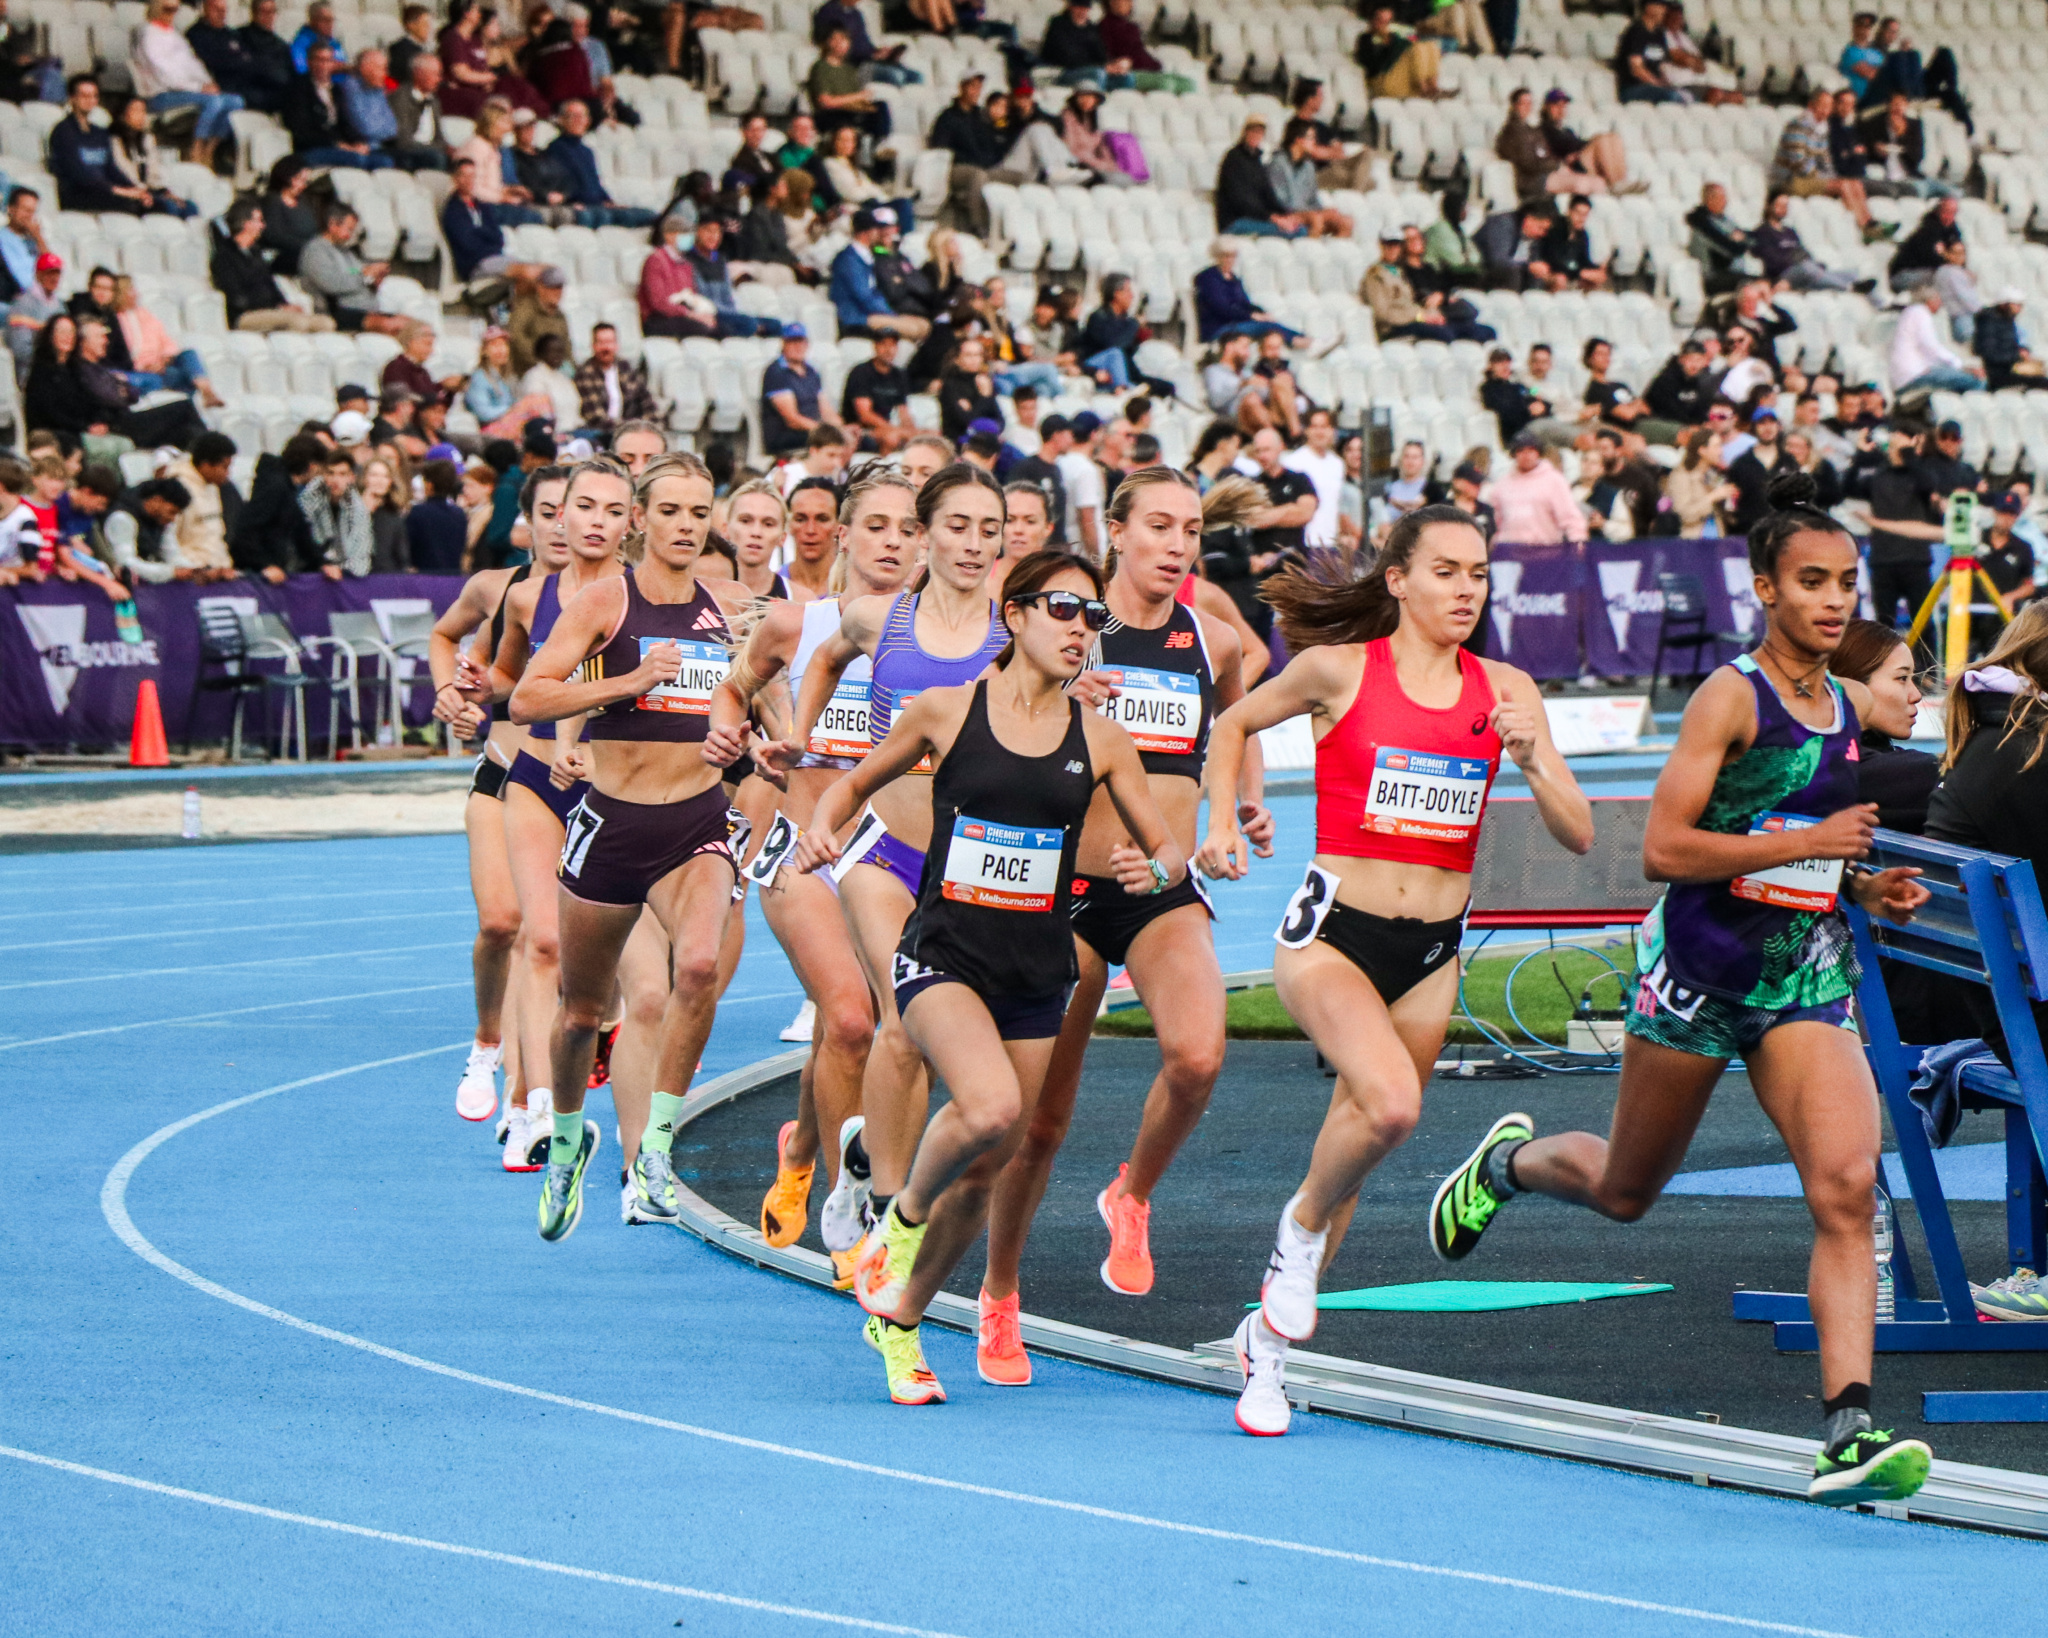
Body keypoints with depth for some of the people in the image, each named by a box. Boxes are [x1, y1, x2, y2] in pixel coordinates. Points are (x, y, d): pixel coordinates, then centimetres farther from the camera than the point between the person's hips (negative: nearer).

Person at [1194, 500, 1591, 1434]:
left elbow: (1578, 837, 1)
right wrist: (1224, 824, 2)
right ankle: (1303, 1222, 1)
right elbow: (1233, 725, 13)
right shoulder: (1339, 670, -5)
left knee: (1357, 1139, 10)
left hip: (1433, 952, 4)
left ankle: (1270, 1334, 28)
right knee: (1390, 1104, -28)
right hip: (1333, 932, -4)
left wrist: (1532, 759, -15)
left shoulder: (1503, 690, 3)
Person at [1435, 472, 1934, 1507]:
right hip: (1699, 971, -4)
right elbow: (1664, 847, -20)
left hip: (1808, 977, 4)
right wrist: (1810, 844, -22)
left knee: (1846, 1187, -18)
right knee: (1625, 1192, 15)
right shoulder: (1730, 697, -12)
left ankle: (1847, 1432, -24)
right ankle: (1506, 1162, 50)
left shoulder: (1854, 708, 9)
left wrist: (1865, 888, 5)